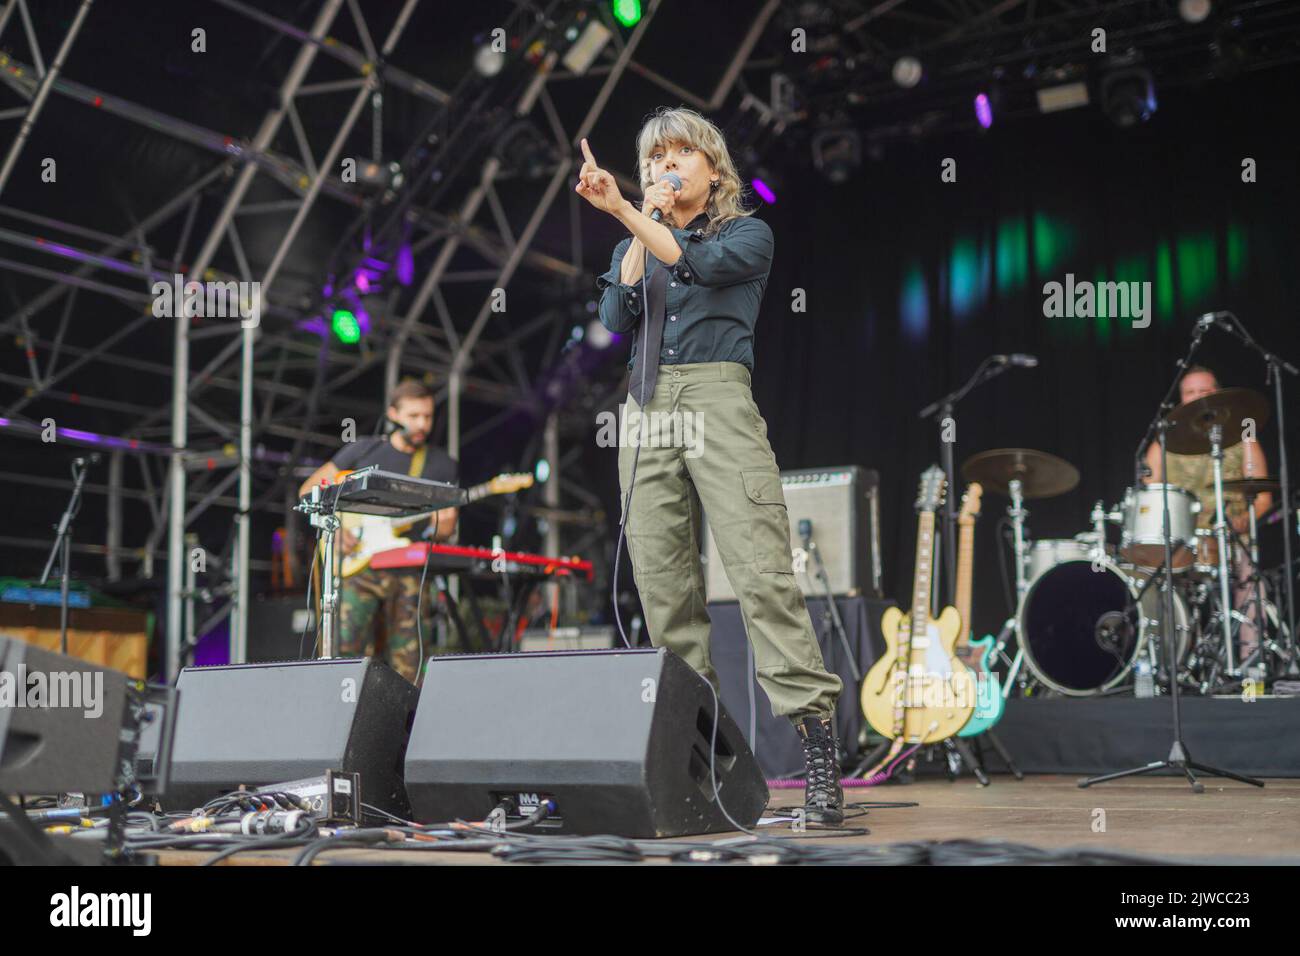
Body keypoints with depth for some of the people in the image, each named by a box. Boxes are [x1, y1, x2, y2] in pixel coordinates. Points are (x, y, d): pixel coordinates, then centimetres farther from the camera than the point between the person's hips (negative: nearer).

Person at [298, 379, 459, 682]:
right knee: (346, 646, -15)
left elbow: (441, 532, 13)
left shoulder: (443, 466, 10)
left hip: (409, 574, 2)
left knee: (407, 668, -2)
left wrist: (443, 528, -12)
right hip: (360, 566, -1)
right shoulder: (363, 451, 6)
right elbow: (309, 490, 10)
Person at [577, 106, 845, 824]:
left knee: (762, 569, -17)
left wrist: (623, 212, -16)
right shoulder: (633, 246, 23)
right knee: (662, 582, -3)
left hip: (718, 396, -4)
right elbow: (615, 318, 5)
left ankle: (817, 737, -20)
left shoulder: (747, 233, 12)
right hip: (646, 409, 4)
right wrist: (640, 226, 4)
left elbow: (699, 264, -10)